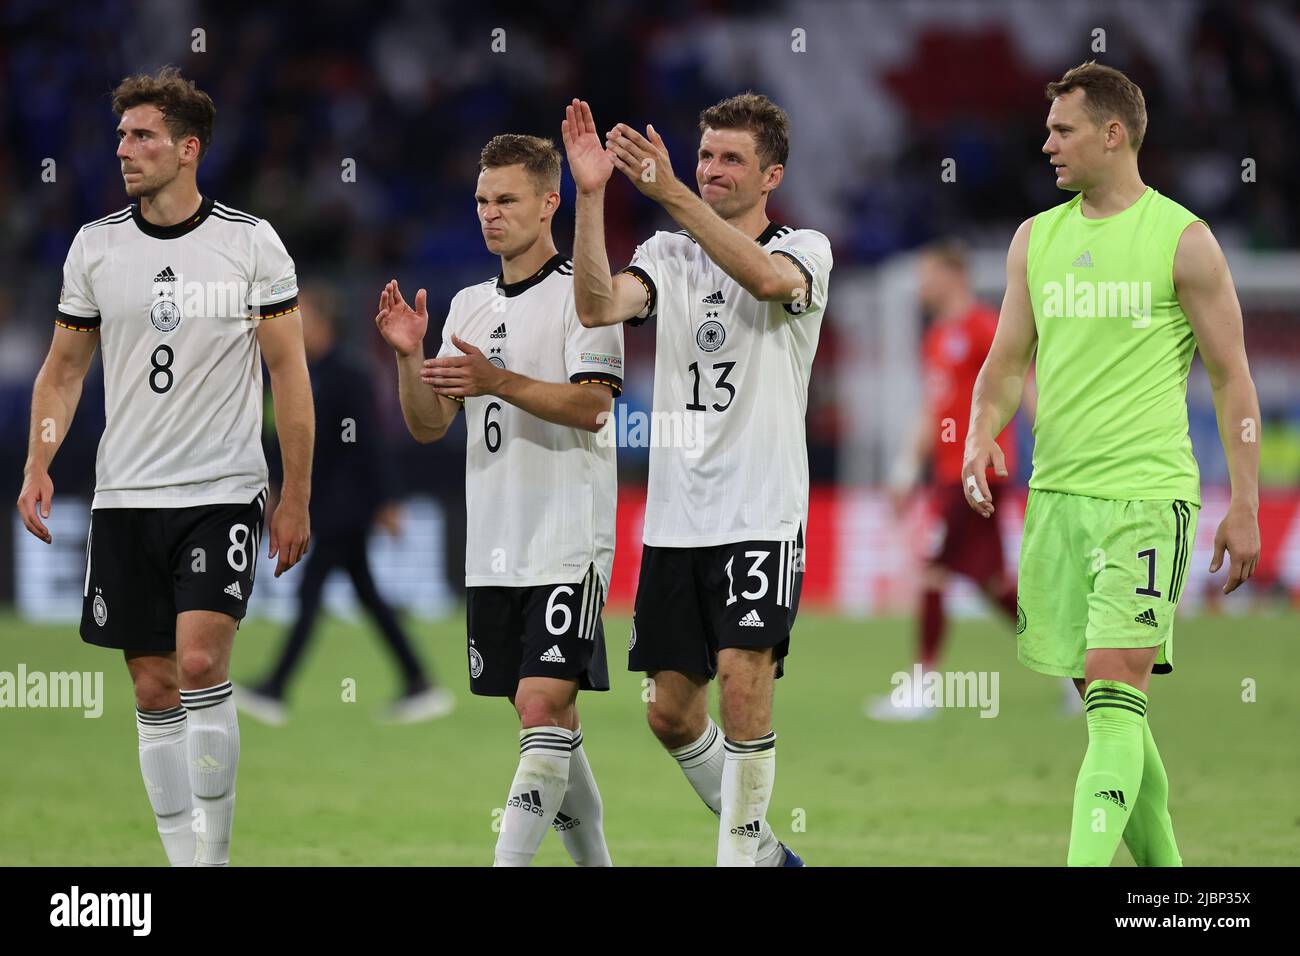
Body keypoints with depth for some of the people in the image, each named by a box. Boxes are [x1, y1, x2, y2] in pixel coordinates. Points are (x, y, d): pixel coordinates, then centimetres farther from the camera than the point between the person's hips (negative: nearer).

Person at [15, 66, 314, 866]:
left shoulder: (251, 242, -4)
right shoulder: (95, 247, 5)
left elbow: (289, 373, -1)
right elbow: (64, 368, 13)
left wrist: (296, 499, -4)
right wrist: (39, 465, -1)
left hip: (224, 492, -3)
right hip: (126, 499, 4)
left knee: (202, 660, -19)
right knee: (155, 689, 4)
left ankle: (216, 852, -9)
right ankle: (184, 859, 11)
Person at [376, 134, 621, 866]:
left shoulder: (579, 294, -5)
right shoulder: (471, 305, 15)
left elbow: (592, 405, -16)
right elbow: (429, 426, 12)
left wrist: (497, 381, -25)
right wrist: (411, 357, -5)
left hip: (569, 545, -7)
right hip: (494, 550, 7)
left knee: (544, 707, -15)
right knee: (546, 717, 11)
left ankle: (510, 861, -21)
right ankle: (593, 860, 21)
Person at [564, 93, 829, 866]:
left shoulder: (805, 250, -1)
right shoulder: (669, 255, 10)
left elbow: (766, 277, -26)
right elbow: (598, 306, -10)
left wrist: (673, 193, -35)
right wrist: (592, 195, -21)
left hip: (761, 515, -5)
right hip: (674, 518, 5)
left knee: (743, 682, -19)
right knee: (671, 712, 7)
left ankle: (740, 856, -9)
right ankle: (760, 844, 27)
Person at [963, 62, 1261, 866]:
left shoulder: (1183, 240, -4)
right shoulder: (1037, 238, 12)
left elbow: (1231, 377, -1)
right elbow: (1009, 360, 16)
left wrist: (1245, 506, -4)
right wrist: (981, 439, -4)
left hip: (1147, 495, -6)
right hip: (1056, 491, 6)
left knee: (1116, 684, -16)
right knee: (1101, 697, 8)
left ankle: (1087, 860, -23)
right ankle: (1161, 861, 20)